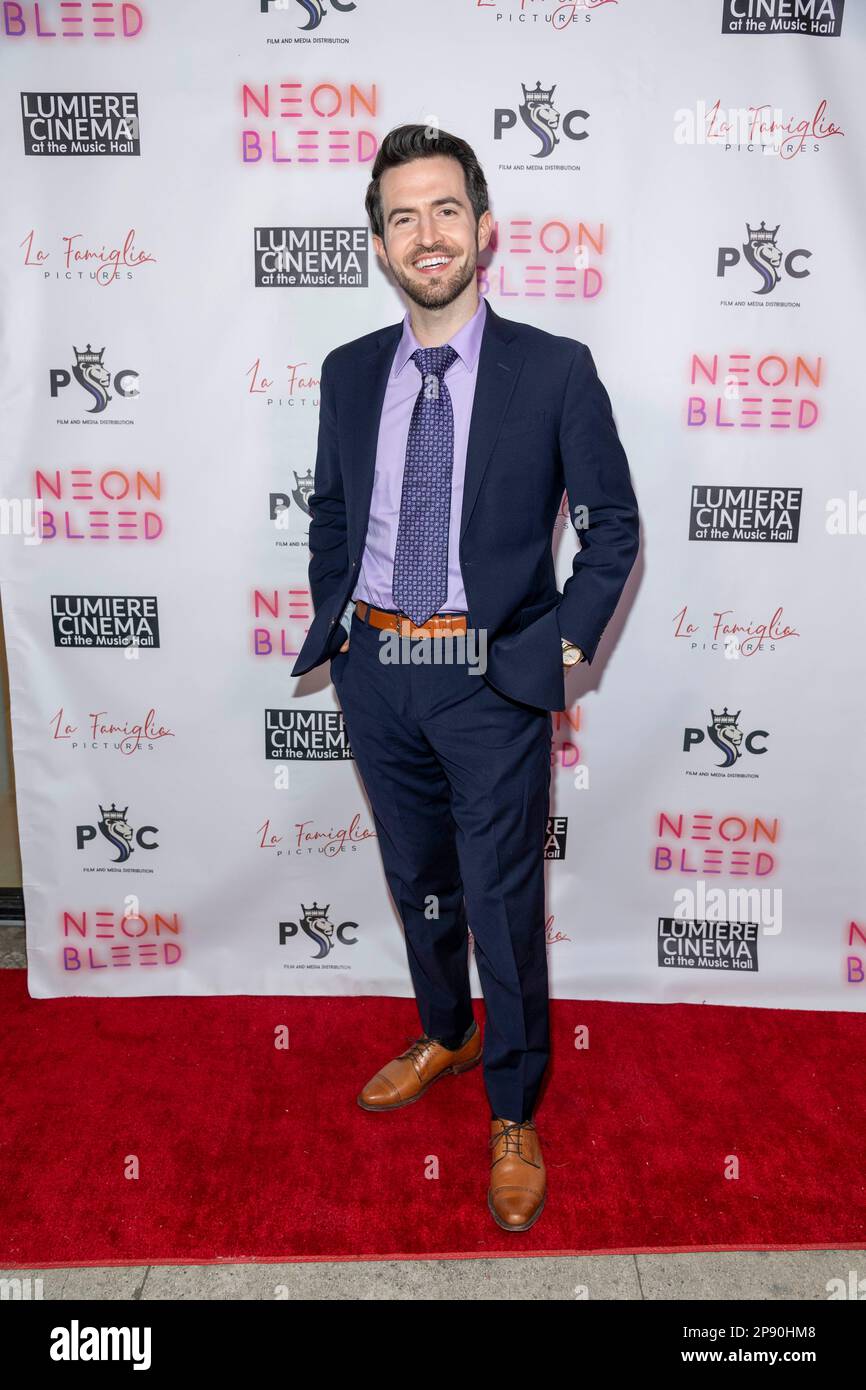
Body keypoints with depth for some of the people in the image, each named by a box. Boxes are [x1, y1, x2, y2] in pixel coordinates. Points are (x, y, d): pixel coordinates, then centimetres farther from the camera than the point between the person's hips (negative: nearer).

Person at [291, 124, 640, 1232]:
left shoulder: (555, 369, -6)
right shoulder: (349, 373, 6)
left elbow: (613, 522, 0)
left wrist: (567, 642, -6)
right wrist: (333, 618, 6)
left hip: (493, 680, -4)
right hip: (375, 671, 4)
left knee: (504, 904, 5)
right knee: (417, 881, 20)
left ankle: (513, 1117, 28)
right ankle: (443, 1037, 47)